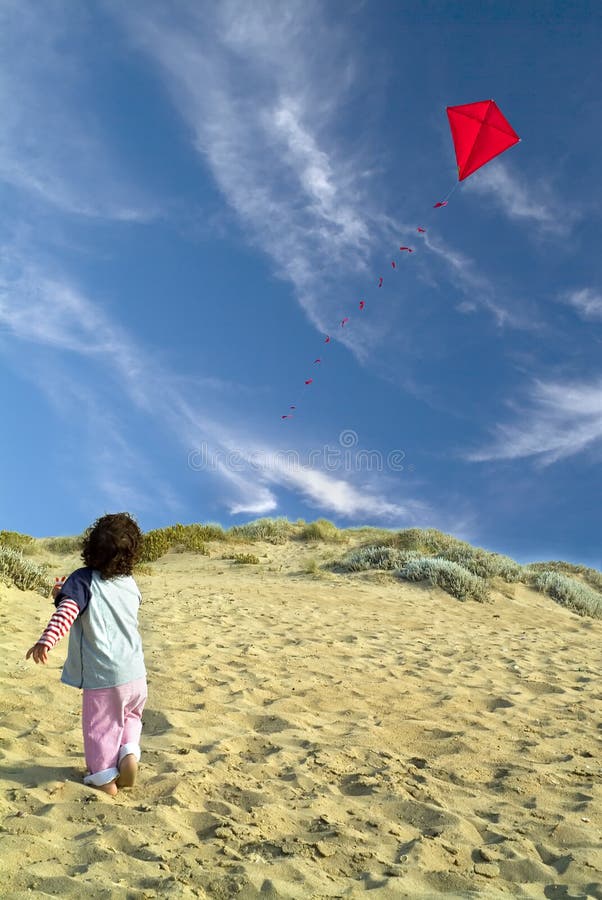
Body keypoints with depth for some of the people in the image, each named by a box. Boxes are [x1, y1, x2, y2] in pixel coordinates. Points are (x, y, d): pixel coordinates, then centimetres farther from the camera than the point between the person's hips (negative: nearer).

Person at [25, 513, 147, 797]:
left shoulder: (83, 580, -13)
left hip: (101, 677, -5)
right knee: (130, 716, 28)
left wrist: (47, 639, -40)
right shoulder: (130, 583, 4)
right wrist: (64, 595, 18)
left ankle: (104, 778, 21)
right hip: (135, 674, 5)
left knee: (100, 726, 13)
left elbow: (67, 611, -31)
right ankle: (129, 751, 8)